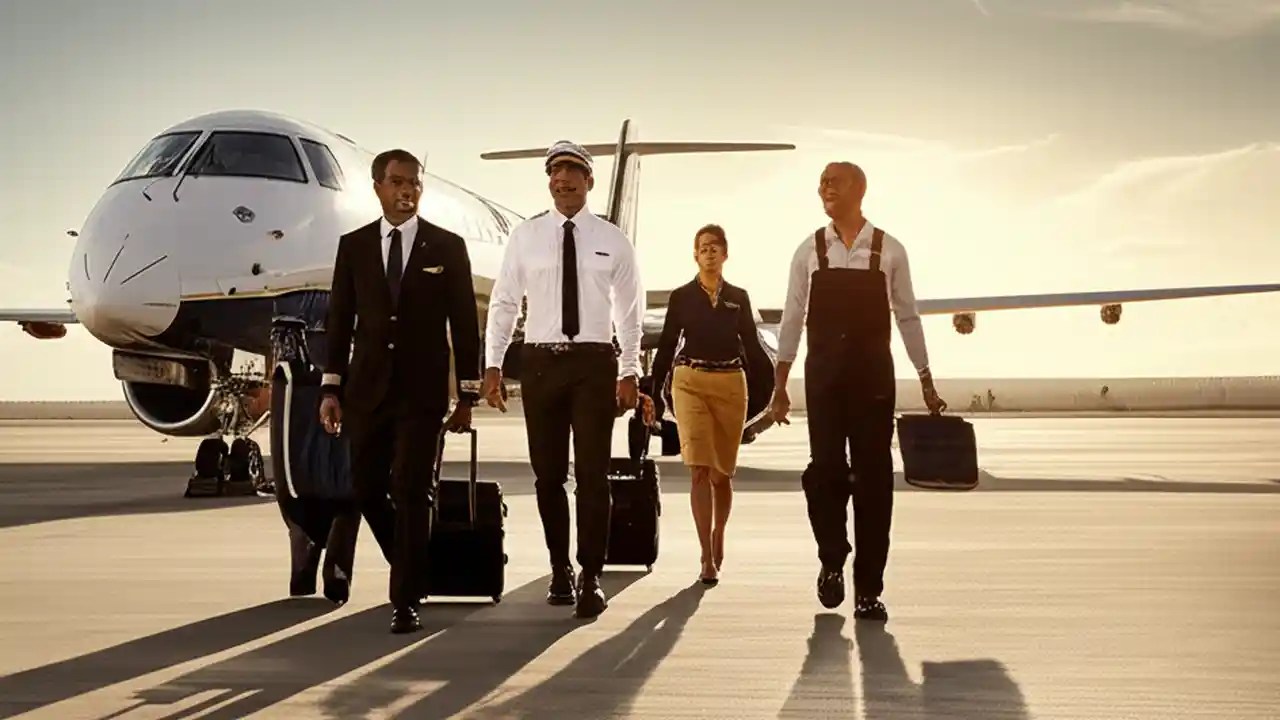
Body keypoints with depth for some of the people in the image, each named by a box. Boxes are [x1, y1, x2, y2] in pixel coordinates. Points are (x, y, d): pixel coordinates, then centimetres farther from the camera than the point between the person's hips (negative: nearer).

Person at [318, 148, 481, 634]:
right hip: (366, 388, 3)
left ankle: (406, 601, 0)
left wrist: (467, 396, 0)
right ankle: (413, 570, 30)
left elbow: (464, 324, 2)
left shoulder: (447, 247, 2)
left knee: (410, 492, -7)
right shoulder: (353, 245, 7)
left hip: (422, 390, -2)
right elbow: (339, 320, 7)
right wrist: (331, 388, 1)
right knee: (368, 490, 6)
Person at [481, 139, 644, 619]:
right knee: (548, 473, 8)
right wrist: (492, 365, 0)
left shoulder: (612, 240, 4)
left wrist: (629, 373, 4)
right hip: (540, 362, 1)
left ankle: (591, 579, 2)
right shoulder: (525, 237, 4)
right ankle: (560, 570, 22)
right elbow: (503, 303, 6)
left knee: (593, 473, -4)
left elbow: (629, 311, 7)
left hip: (594, 363, -1)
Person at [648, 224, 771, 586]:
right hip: (690, 383, -2)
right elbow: (666, 347, 6)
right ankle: (707, 558, -11)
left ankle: (718, 534, 36)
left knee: (722, 473, 9)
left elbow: (752, 346, 11)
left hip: (731, 386, 2)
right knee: (700, 470, -11)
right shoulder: (681, 297, 5)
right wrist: (652, 393, 1)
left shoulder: (738, 298, 10)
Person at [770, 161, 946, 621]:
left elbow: (907, 317, 7)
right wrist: (780, 384, 2)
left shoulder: (890, 251, 3)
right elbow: (792, 319, 6)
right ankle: (832, 560, 22)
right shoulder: (809, 252, 5)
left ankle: (869, 590, 9)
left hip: (873, 373, 0)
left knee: (874, 477, 1)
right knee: (825, 469, -4)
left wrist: (927, 384, 6)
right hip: (823, 375, 0)